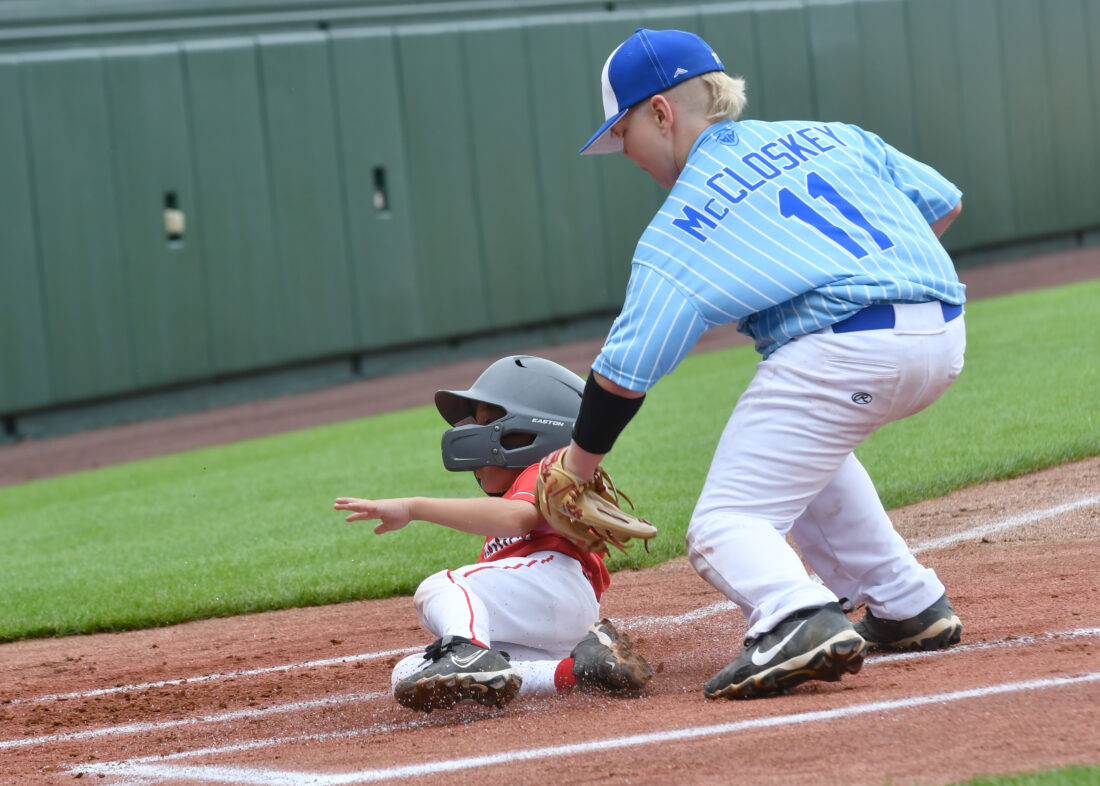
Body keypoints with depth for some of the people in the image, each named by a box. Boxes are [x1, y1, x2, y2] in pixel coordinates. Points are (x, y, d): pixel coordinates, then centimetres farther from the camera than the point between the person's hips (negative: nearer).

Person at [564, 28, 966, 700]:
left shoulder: (674, 233, 4)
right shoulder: (834, 136, 19)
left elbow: (622, 375, 3)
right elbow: (943, 202, 21)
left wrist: (576, 469, 16)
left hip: (841, 353, -7)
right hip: (946, 337, 7)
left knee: (725, 527, -3)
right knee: (803, 444, 33)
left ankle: (800, 620, -34)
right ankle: (909, 606, 30)